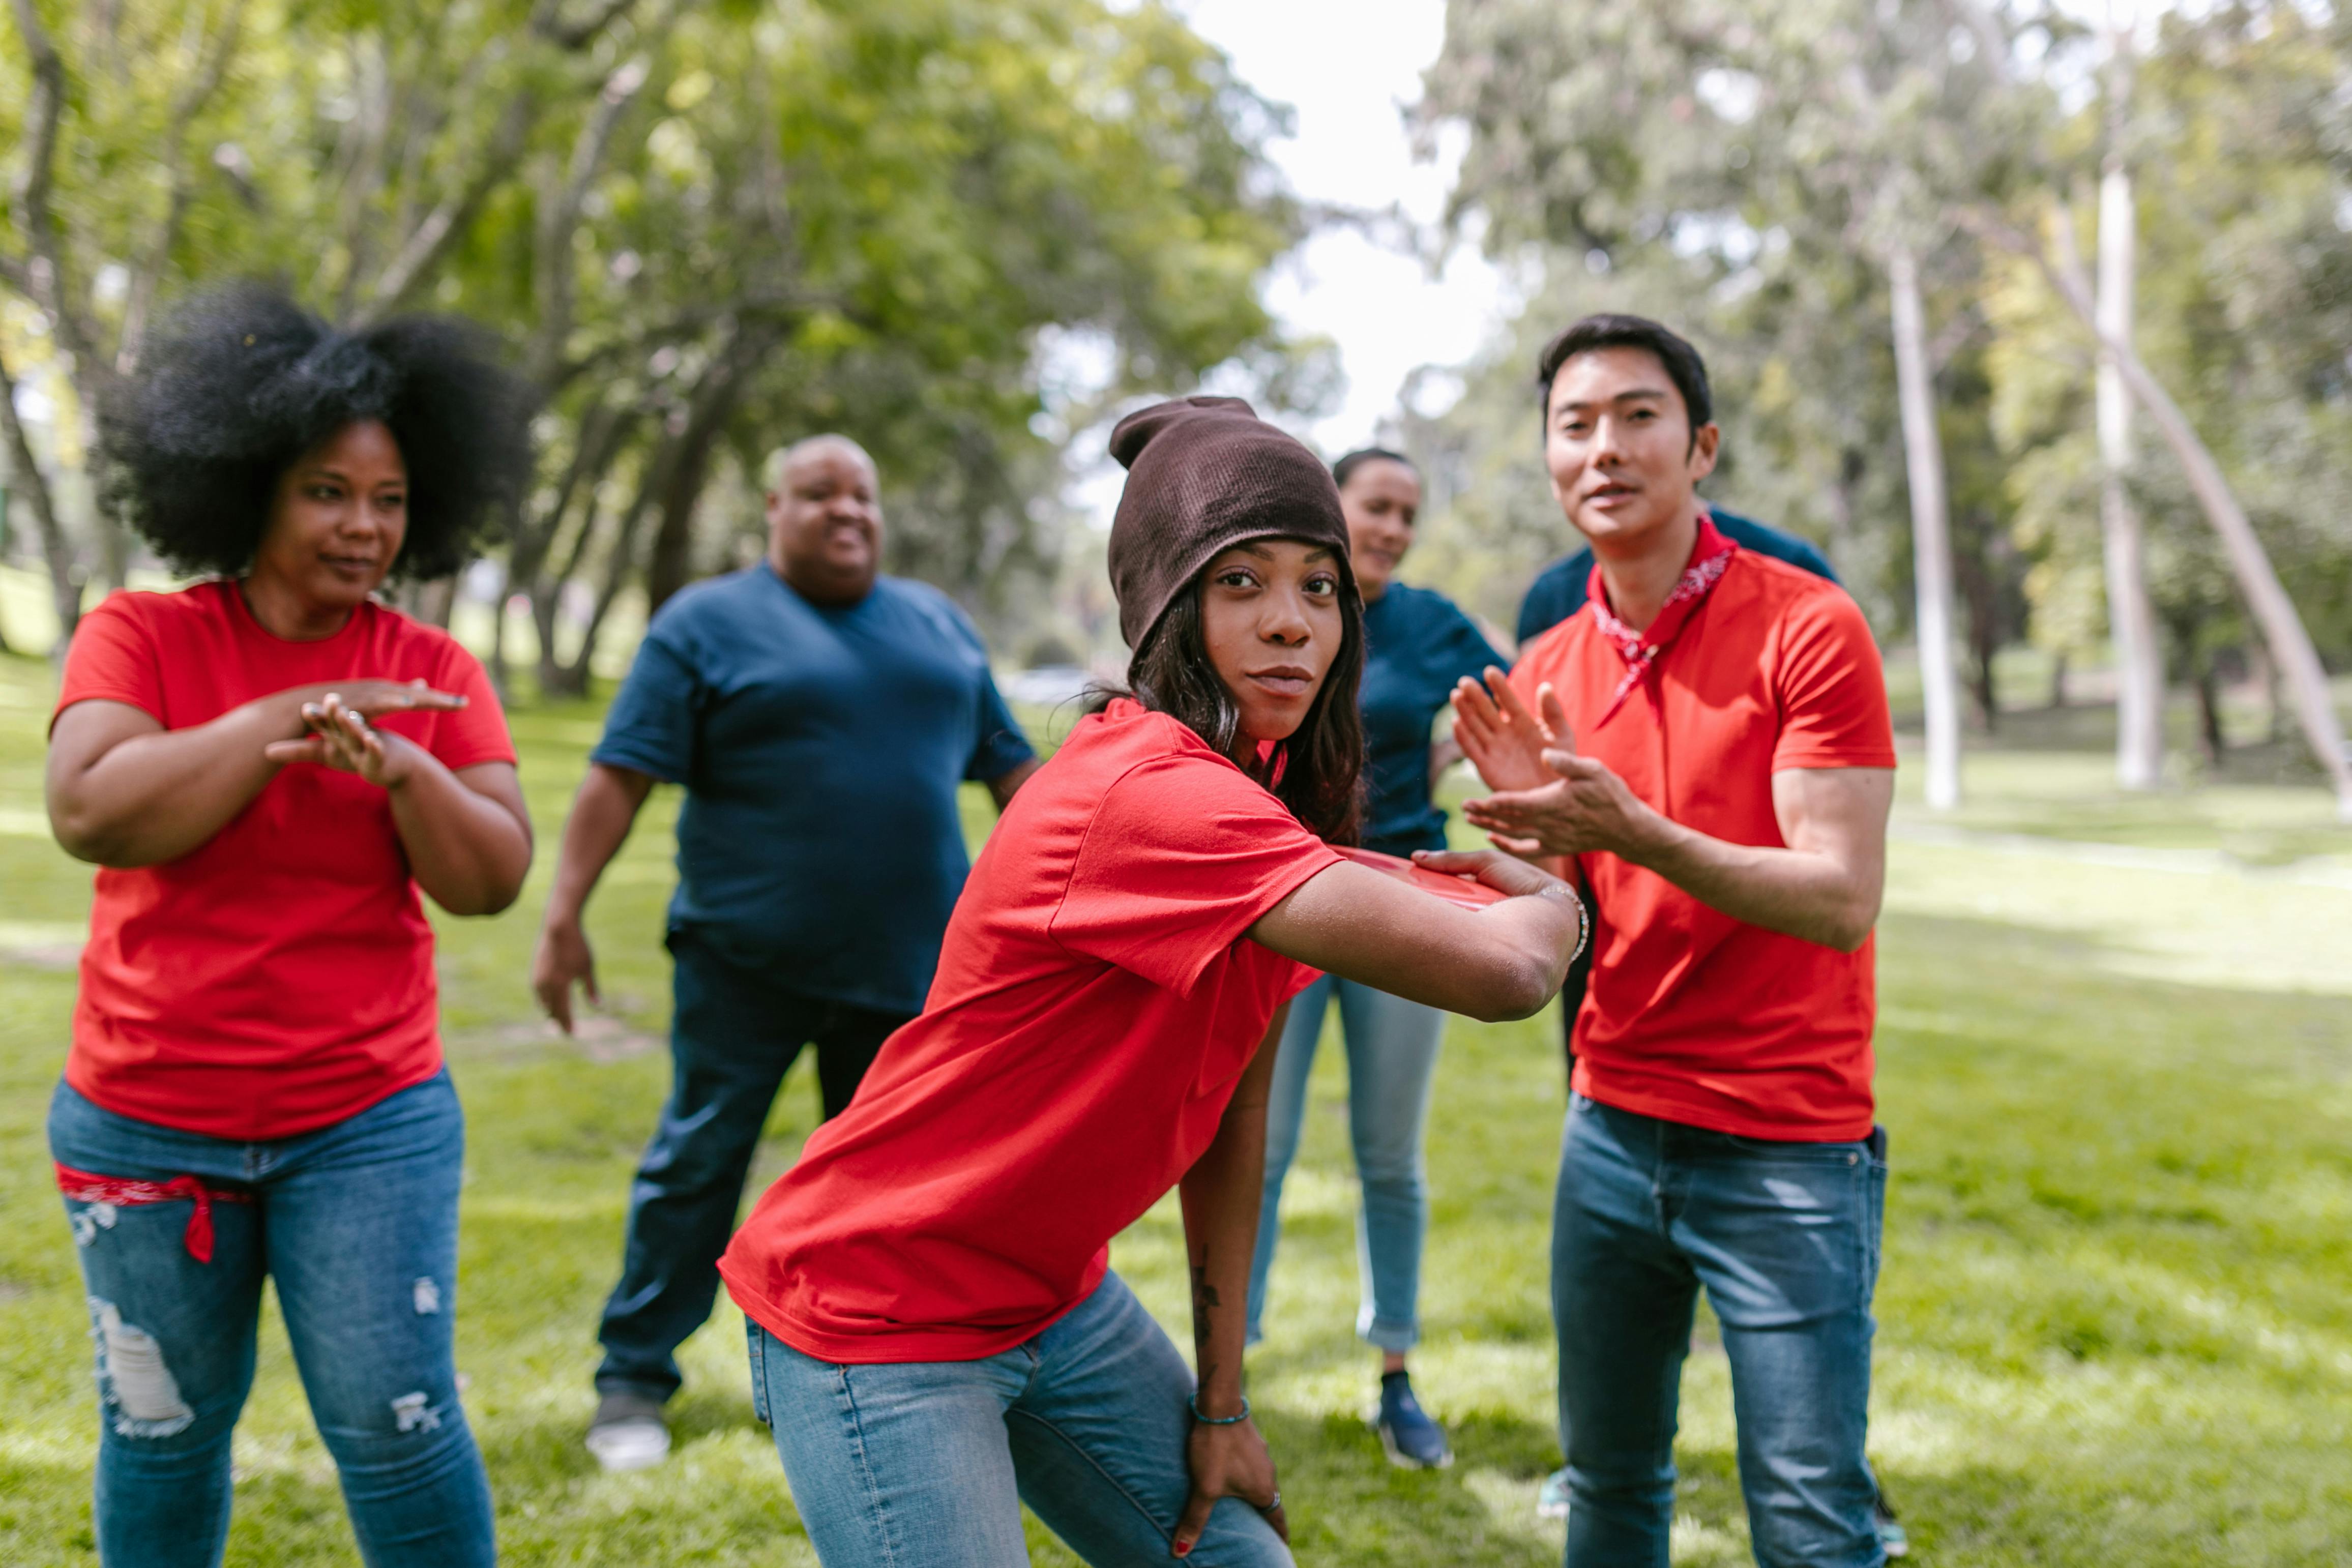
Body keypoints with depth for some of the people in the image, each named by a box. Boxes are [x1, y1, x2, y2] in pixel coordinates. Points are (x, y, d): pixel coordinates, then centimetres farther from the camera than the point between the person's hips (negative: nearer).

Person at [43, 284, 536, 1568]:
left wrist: (404, 772, -23)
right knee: (162, 1428, 15)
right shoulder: (140, 635, -3)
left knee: (396, 1425, -1)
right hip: (147, 1121, 0)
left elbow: (494, 879, -5)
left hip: (368, 1121, 0)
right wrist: (282, 721, -19)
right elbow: (87, 812, -18)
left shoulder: (435, 674, 0)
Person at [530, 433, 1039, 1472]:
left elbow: (1008, 763, 18)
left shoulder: (938, 624, 14)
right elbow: (621, 774, -7)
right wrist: (564, 915, -14)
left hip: (908, 962, 4)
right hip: (747, 961, -4)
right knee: (697, 1163, 3)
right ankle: (632, 1384, 18)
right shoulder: (708, 623, -1)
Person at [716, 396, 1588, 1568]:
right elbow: (1502, 976, -34)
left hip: (1056, 1298, 9)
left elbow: (1234, 1105, 5)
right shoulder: (1151, 795, -29)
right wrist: (1552, 900, -10)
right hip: (879, 1323, -8)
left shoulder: (1271, 805, 1)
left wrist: (1221, 1402, 5)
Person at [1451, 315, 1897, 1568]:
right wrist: (1524, 825, -13)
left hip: (1785, 1148, -5)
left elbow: (1842, 901, -18)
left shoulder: (1808, 628, -10)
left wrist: (1635, 831, -30)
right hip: (1613, 1126, 5)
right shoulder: (1545, 672, 6)